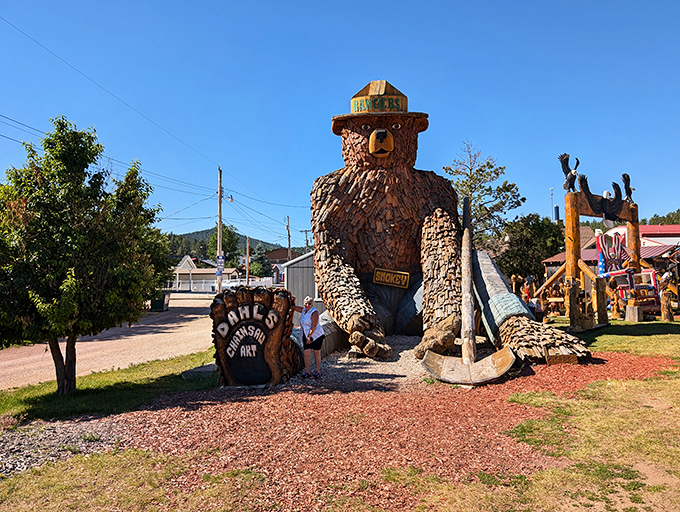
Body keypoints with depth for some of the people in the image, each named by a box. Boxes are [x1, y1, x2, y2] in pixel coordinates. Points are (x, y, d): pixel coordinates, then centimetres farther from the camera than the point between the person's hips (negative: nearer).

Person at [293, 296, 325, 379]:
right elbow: (294, 307, 18)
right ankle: (307, 372, 7)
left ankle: (317, 371, 14)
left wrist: (309, 337, -19)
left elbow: (313, 326, -19)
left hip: (316, 335, -6)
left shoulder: (314, 312, -14)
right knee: (306, 353, -1)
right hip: (306, 336, 6)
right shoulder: (304, 310, 7)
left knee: (317, 353, 3)